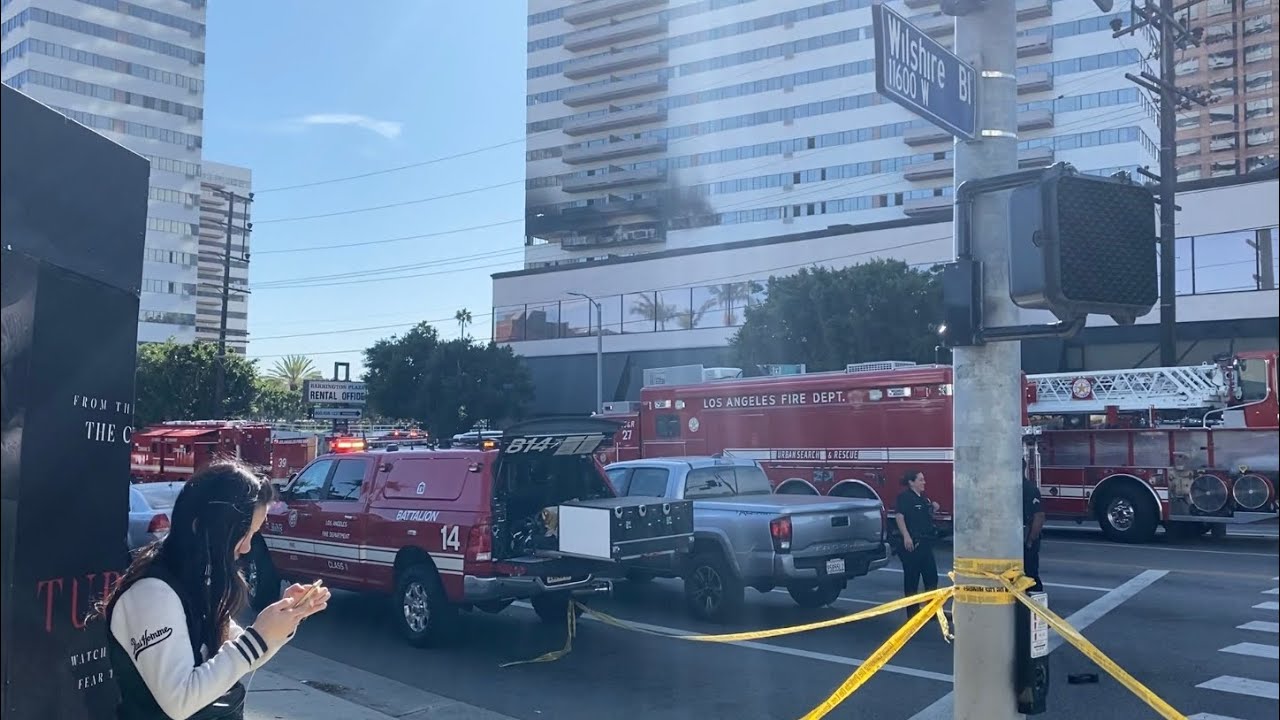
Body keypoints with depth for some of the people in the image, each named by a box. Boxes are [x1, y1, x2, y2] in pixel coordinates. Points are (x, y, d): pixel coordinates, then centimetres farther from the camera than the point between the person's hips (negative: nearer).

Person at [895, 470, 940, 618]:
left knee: (931, 575, 11)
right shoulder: (904, 497, -11)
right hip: (912, 543, -9)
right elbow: (900, 517, -19)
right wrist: (906, 537, -28)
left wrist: (934, 509, 7)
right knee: (911, 576, 0)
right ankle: (912, 610, 7)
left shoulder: (924, 498, 15)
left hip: (925, 542, 9)